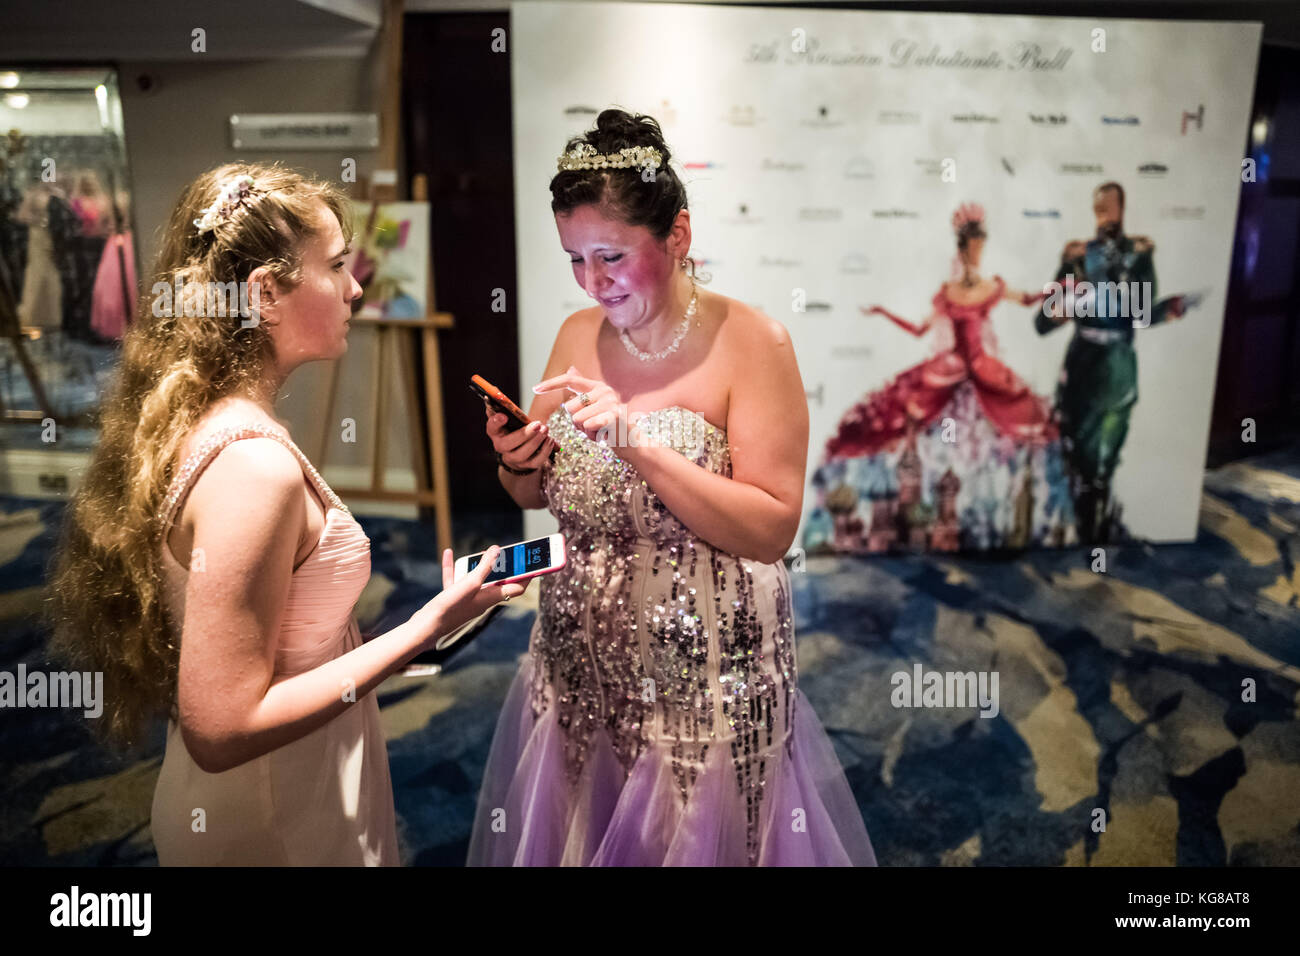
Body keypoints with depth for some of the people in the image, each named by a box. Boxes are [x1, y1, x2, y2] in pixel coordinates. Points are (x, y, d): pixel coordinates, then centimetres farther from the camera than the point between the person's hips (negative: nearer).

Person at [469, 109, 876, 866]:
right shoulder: (578, 335, 2)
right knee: (576, 836, 20)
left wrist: (636, 442, -26)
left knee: (694, 839, 13)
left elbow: (772, 529, -19)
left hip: (705, 681, -5)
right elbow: (537, 496, 12)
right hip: (579, 667, 5)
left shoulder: (748, 341, -14)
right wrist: (519, 464, -11)